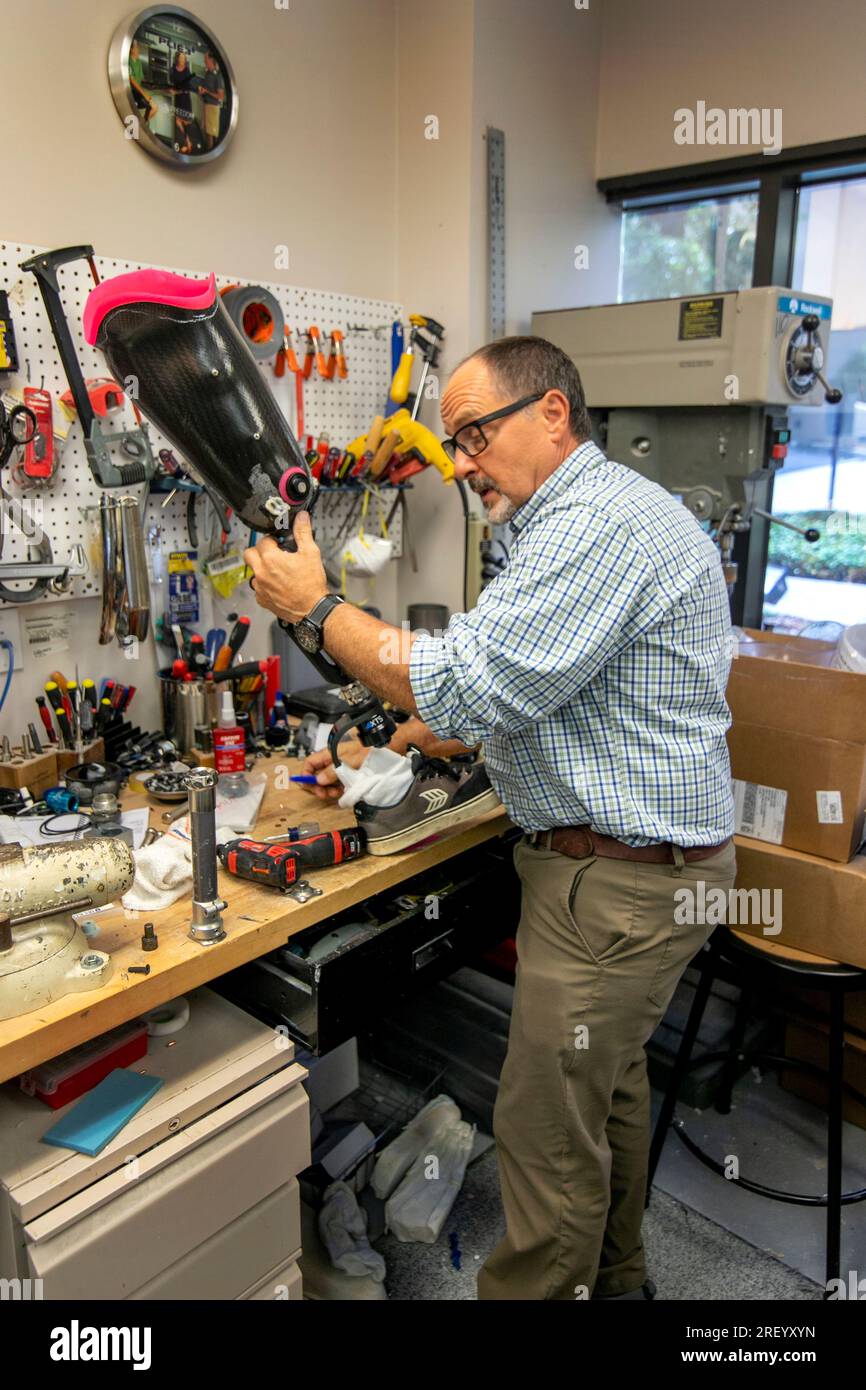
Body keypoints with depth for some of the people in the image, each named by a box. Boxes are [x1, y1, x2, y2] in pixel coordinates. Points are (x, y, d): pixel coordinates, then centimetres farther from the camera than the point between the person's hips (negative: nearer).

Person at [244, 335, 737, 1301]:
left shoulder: (597, 524, -22)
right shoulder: (579, 518, 15)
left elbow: (468, 689, -27)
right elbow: (508, 695, 19)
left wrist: (315, 606, -15)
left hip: (620, 880, -11)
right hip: (626, 859, 11)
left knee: (548, 1127, 3)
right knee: (607, 1080, 25)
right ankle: (611, 1276, 45)